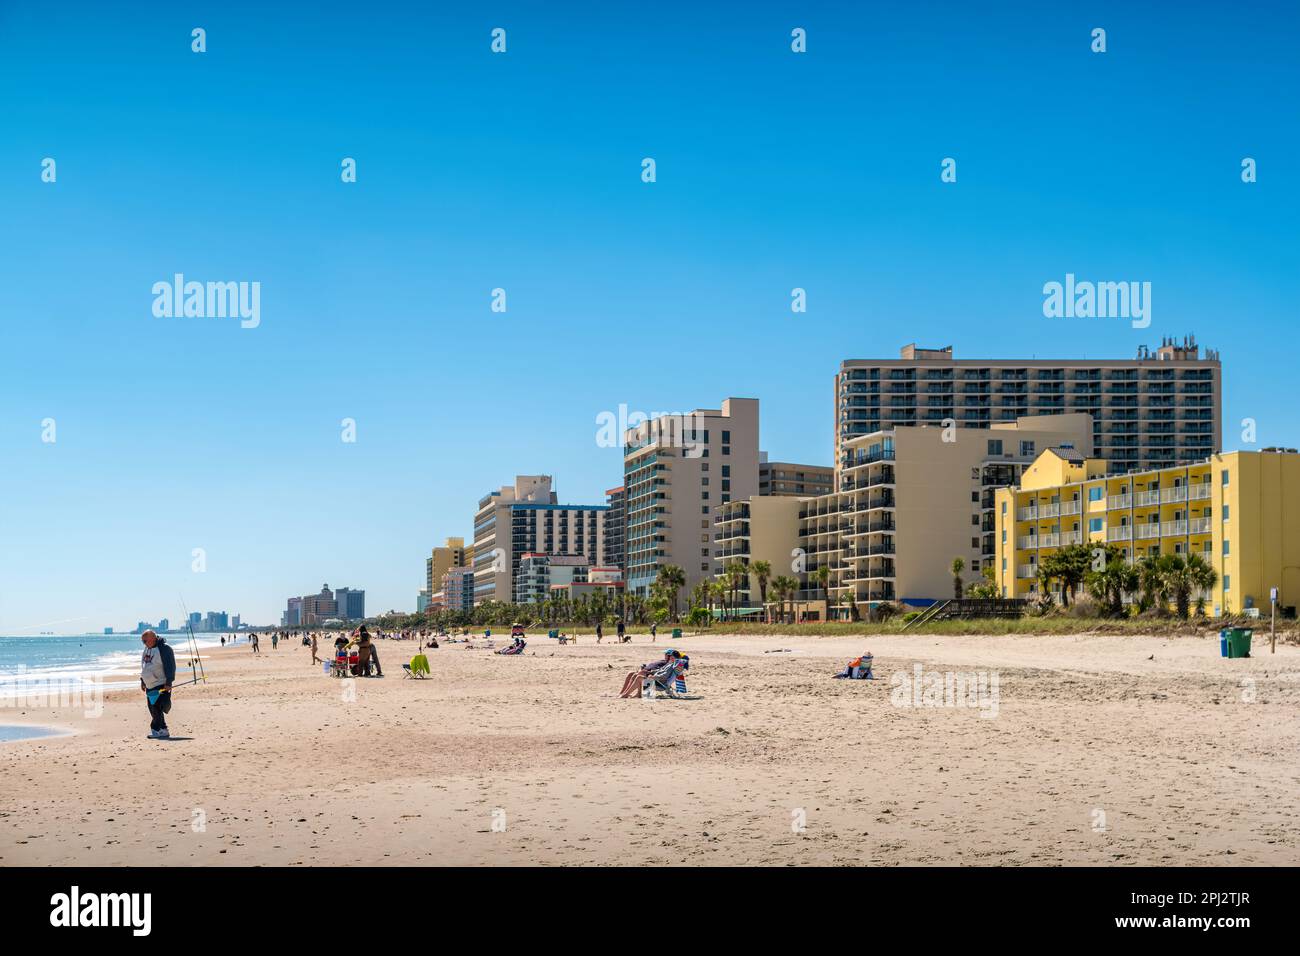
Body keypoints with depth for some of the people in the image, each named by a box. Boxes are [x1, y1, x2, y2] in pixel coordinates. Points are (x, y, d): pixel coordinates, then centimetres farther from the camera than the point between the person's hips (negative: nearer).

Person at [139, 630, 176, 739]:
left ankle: (156, 730, -10)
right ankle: (163, 730, 13)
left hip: (160, 685, -9)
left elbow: (170, 666, -17)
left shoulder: (164, 648, -14)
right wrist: (143, 681, 19)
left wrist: (168, 683, -21)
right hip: (150, 686, 9)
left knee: (157, 709, -13)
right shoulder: (147, 649, 12)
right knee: (153, 710, 8)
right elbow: (143, 666, 23)